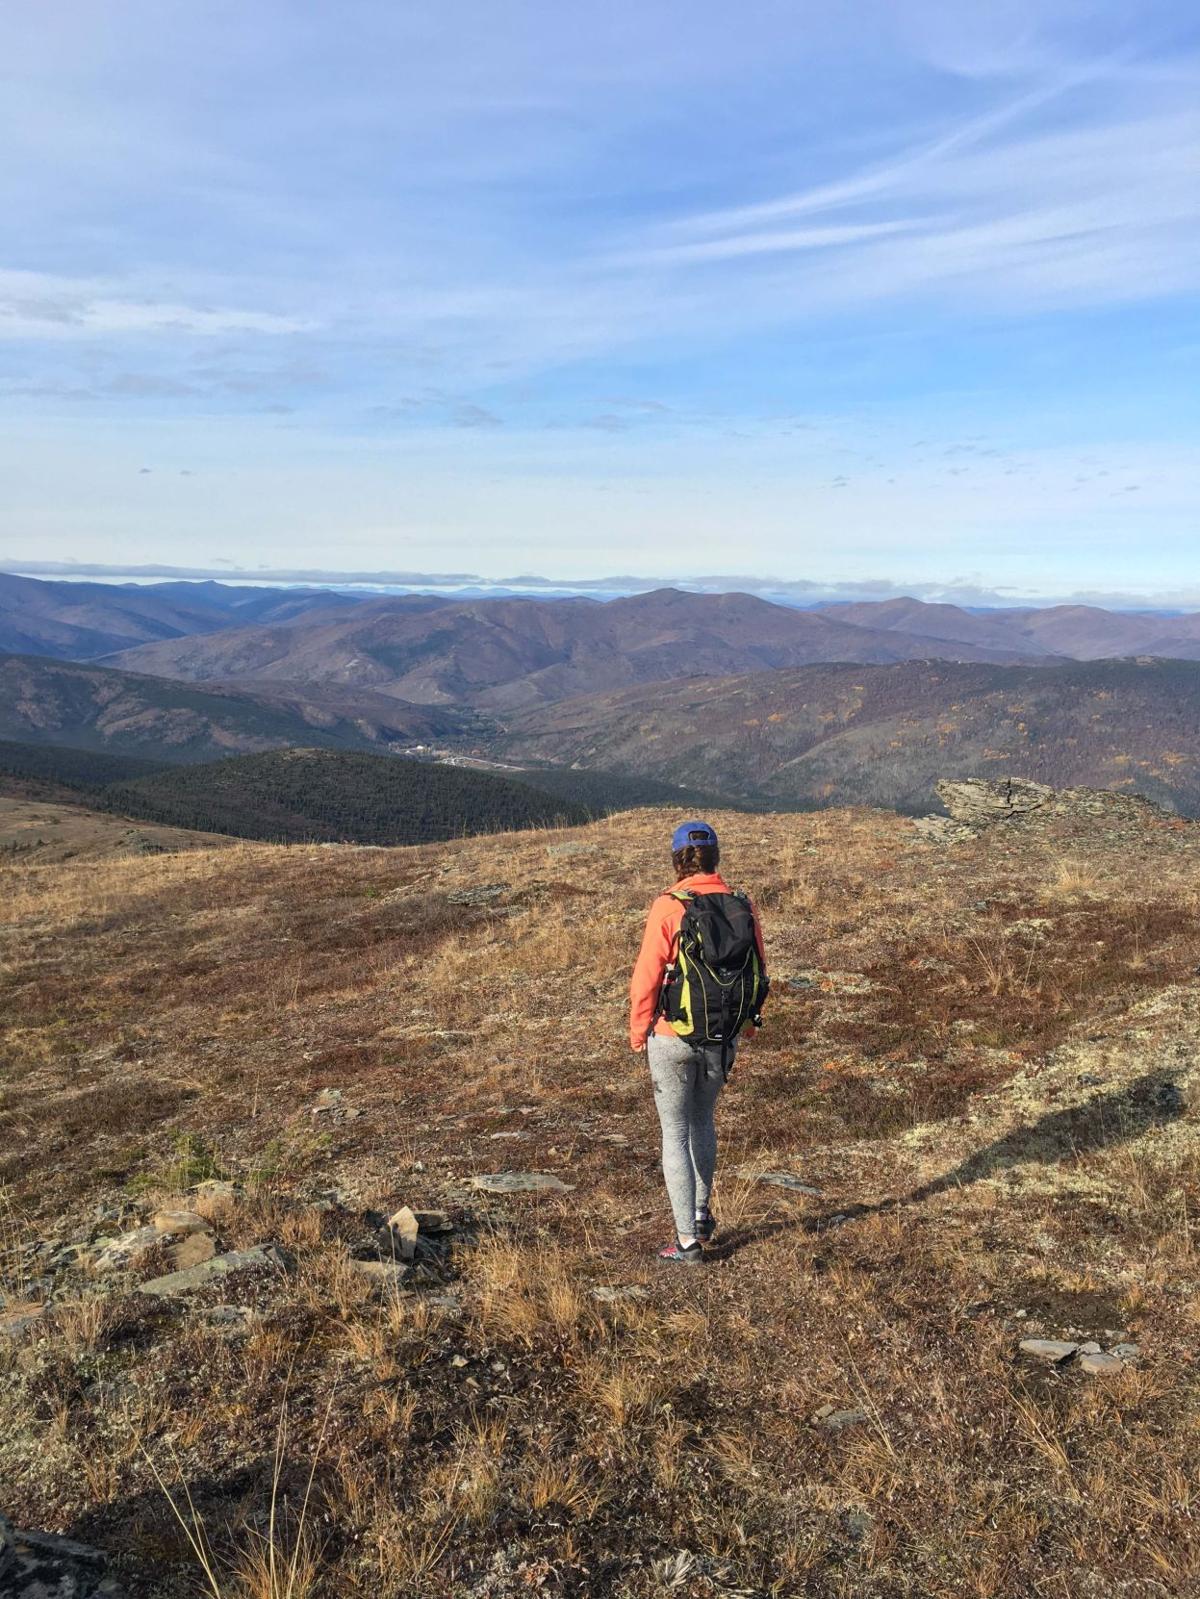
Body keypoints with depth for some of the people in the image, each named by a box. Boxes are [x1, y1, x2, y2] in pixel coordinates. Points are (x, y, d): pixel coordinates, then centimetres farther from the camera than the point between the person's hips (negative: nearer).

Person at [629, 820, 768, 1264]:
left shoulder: (668, 907, -15)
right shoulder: (744, 907, -3)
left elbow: (646, 978, -14)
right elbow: (758, 977, 4)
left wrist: (637, 1032, 0)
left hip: (673, 1040, -4)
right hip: (723, 1042, 5)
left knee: (676, 1133, 7)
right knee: (703, 1121, 25)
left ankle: (688, 1240, 10)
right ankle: (701, 1215, 36)